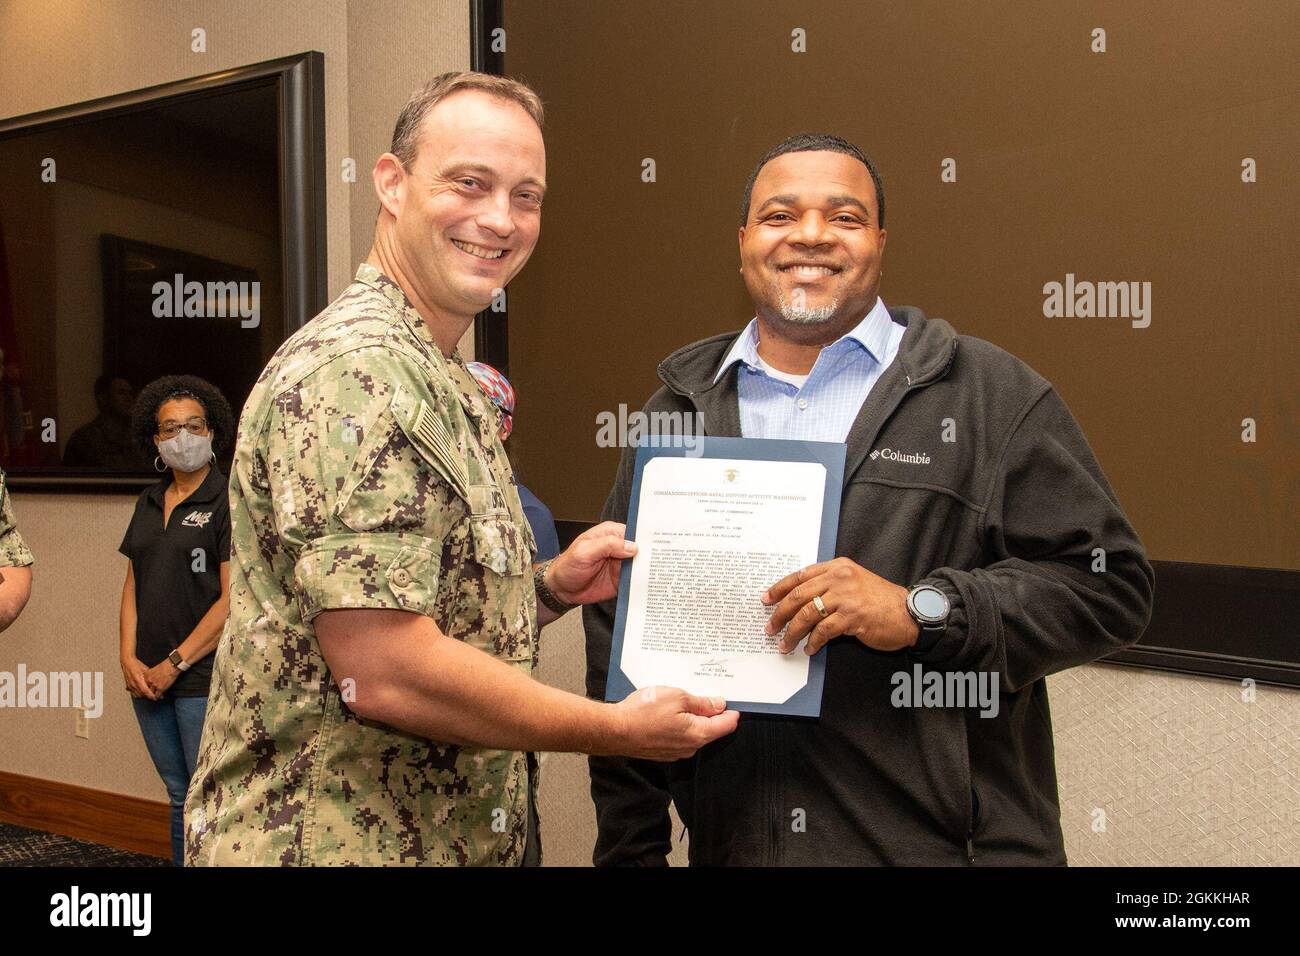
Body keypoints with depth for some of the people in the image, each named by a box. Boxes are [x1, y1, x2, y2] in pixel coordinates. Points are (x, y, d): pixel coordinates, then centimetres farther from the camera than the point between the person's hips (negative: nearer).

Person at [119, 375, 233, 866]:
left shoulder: (228, 500, -8)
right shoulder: (149, 502, 13)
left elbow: (233, 599, -13)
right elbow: (133, 584, 14)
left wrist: (175, 664, -11)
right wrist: (129, 658, 1)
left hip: (205, 680, -6)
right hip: (148, 679, 6)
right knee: (180, 799, 16)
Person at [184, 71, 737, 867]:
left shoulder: (448, 386, 12)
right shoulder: (356, 373, -20)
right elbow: (385, 672, -26)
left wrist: (550, 588, 1)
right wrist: (618, 729, -16)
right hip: (332, 840, -9)